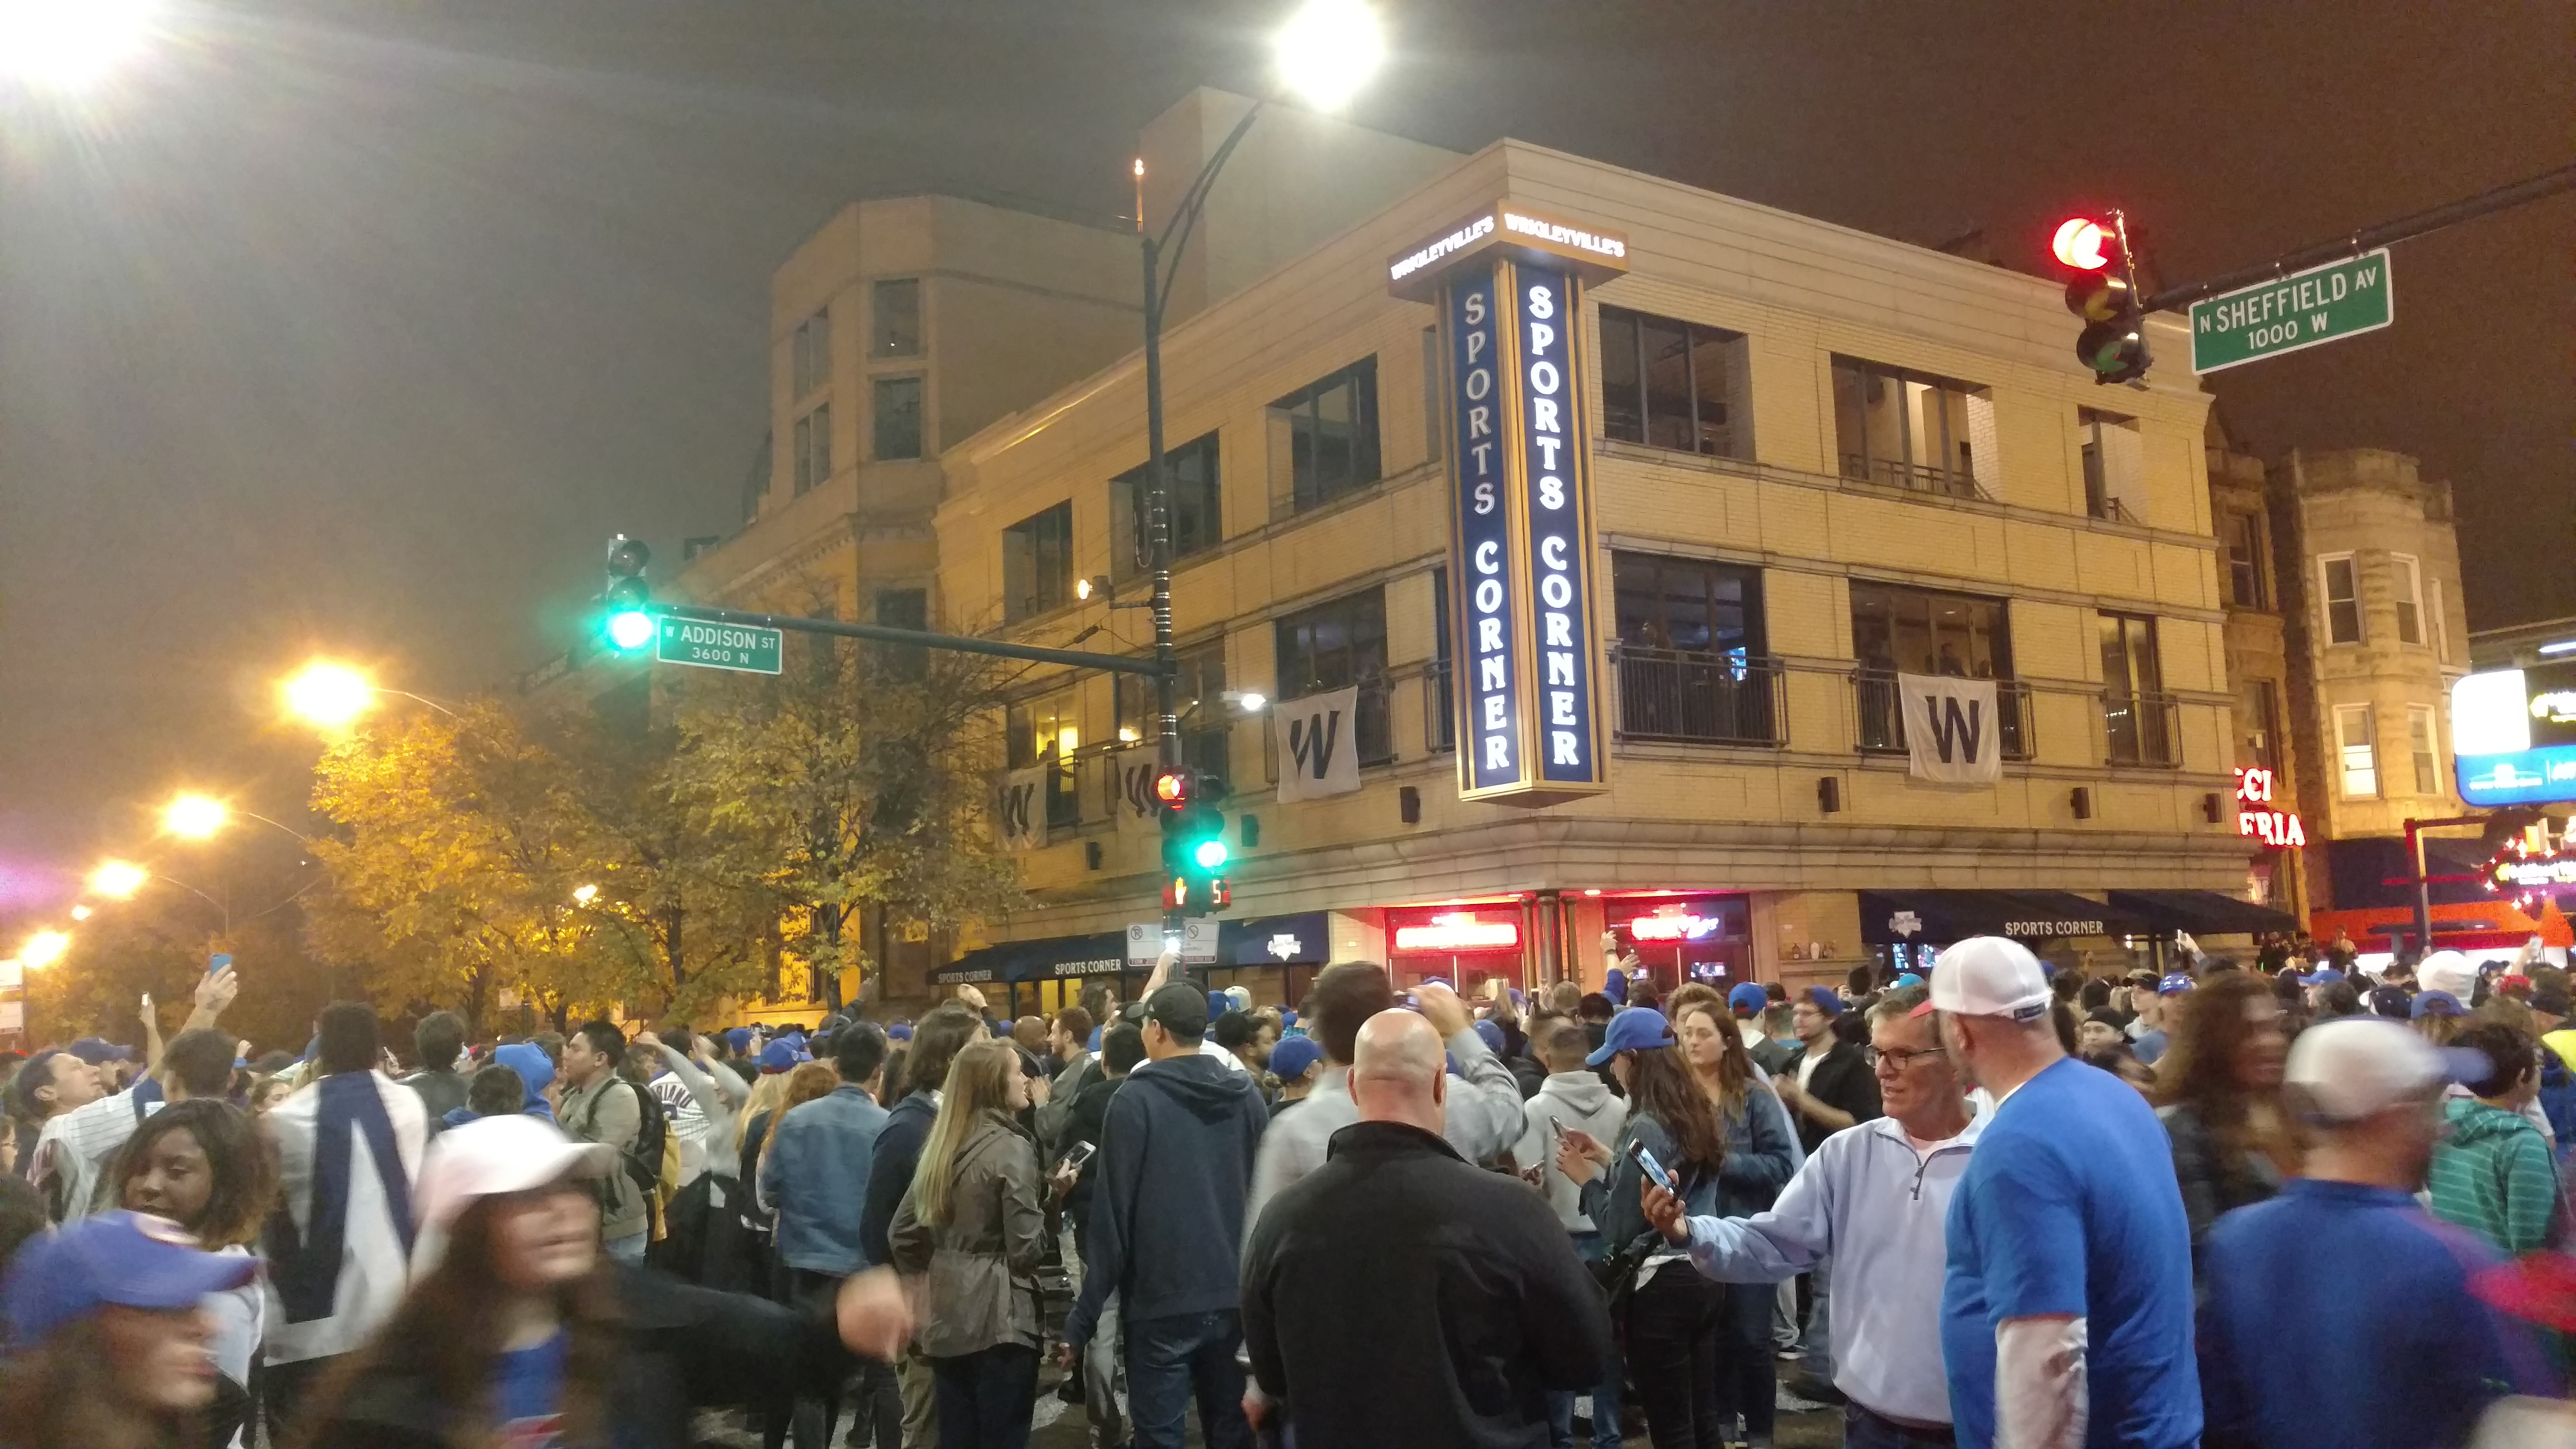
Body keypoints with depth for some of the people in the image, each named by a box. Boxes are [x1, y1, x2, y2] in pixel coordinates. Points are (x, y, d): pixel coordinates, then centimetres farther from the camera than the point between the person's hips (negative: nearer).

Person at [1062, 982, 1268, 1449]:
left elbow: (1113, 1213, -12)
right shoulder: (1248, 1096, 4)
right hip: (1236, 1297, 5)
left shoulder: (1137, 1099, -9)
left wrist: (1085, 1314, -6)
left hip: (1162, 1301, -4)